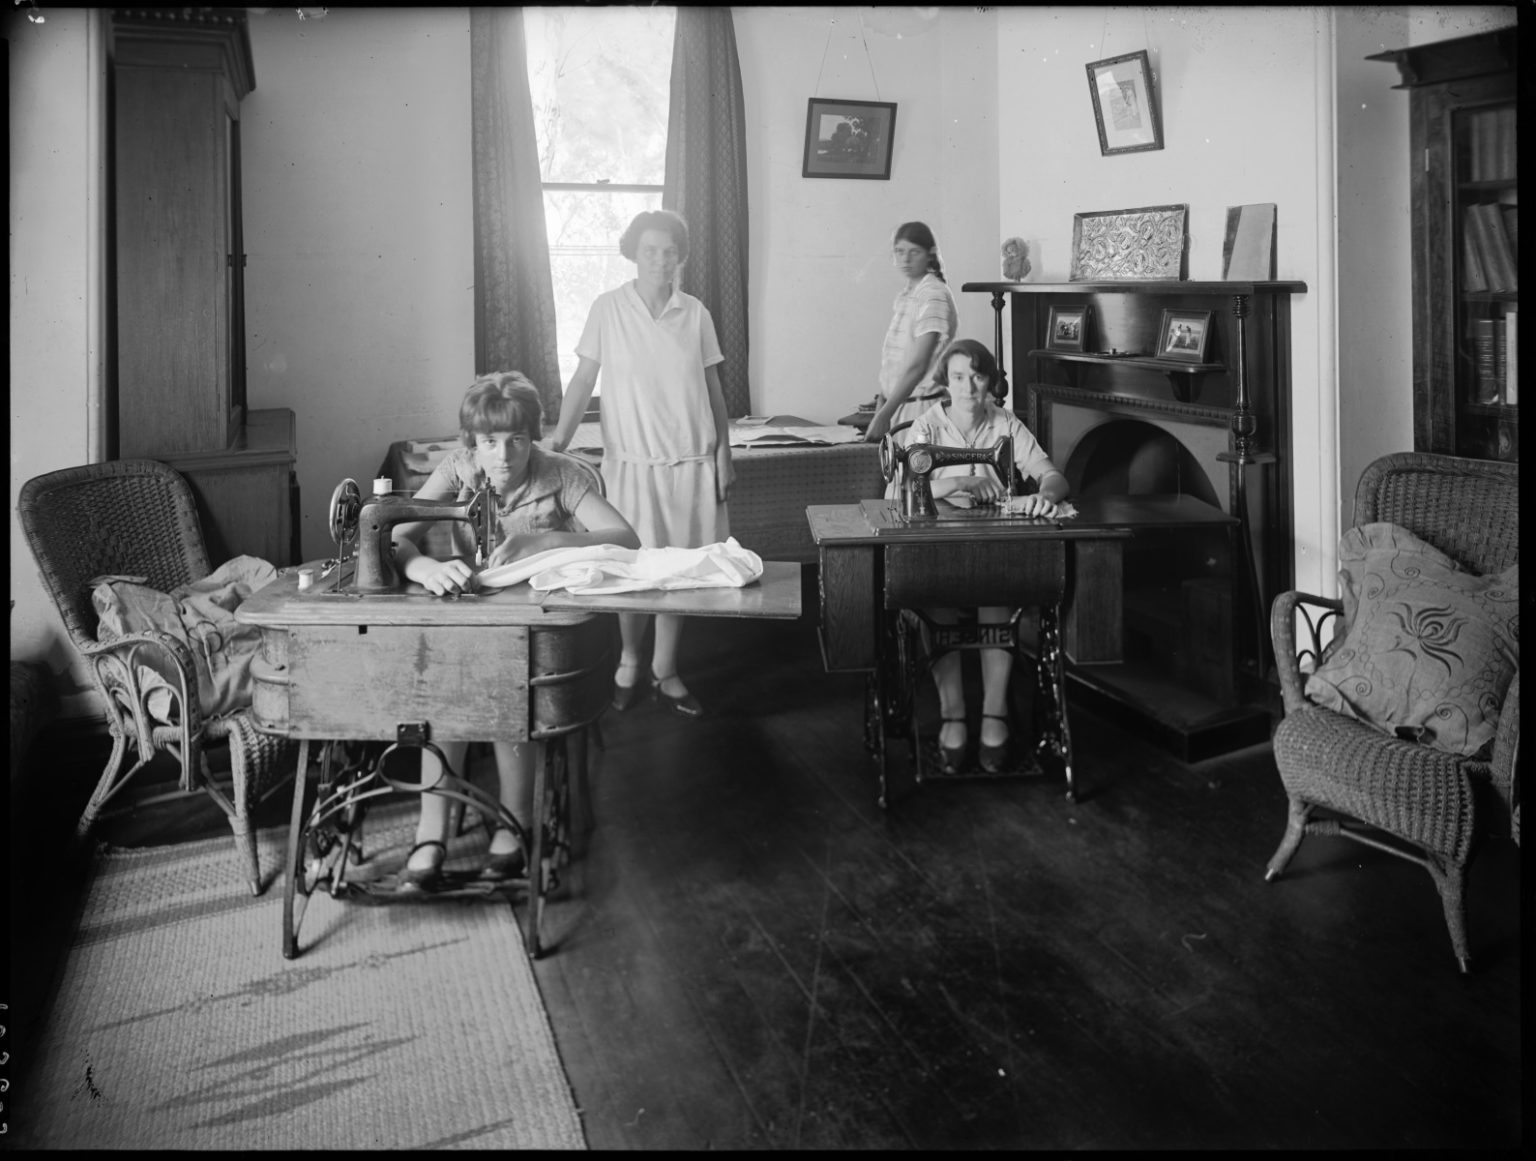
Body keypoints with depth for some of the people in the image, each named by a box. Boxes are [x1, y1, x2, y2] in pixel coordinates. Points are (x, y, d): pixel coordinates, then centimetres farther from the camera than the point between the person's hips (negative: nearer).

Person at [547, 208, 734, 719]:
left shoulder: (695, 313, 5)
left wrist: (724, 454, 6)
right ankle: (629, 660, 25)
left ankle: (664, 671, 21)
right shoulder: (608, 309, -1)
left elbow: (713, 388, 9)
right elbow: (583, 380, -2)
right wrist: (558, 442, -13)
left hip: (691, 461, 2)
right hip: (632, 461, -2)